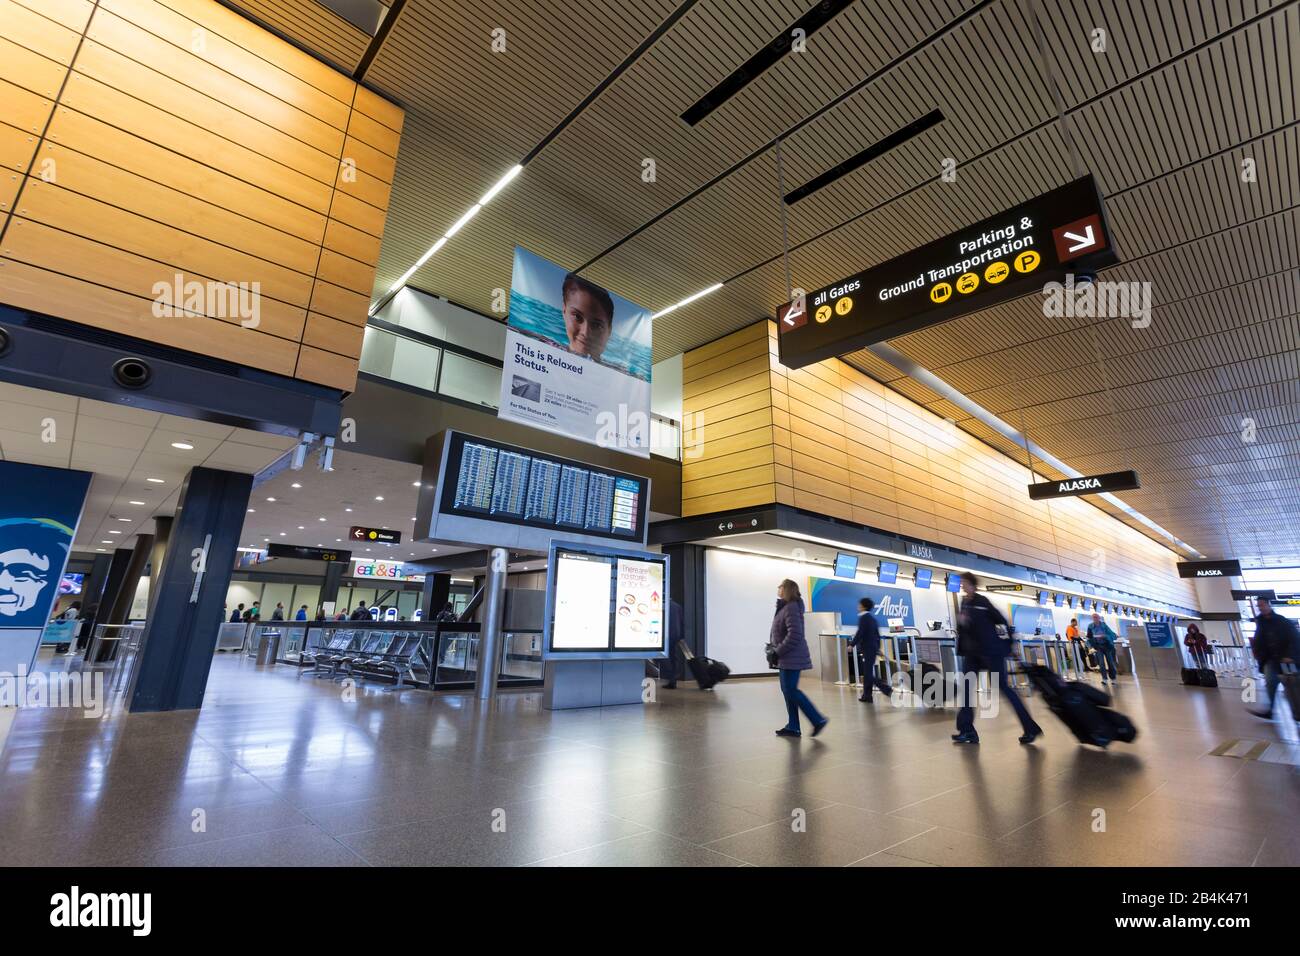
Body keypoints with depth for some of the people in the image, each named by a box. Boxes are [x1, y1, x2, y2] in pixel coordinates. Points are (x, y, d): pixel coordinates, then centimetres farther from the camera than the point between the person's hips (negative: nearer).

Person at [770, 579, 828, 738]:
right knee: (788, 690, 11)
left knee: (791, 690, -8)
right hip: (786, 658, 10)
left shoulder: (791, 608, -18)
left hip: (792, 657, -10)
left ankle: (818, 720, 0)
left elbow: (794, 635, -24)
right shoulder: (784, 607, 13)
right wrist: (772, 647, 9)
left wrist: (778, 651, -18)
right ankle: (793, 726, 17)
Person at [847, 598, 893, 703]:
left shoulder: (863, 617, -13)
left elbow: (860, 633, -19)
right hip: (873, 648, 9)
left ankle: (887, 689, -11)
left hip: (867, 648, -9)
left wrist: (852, 644, -13)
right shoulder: (873, 618, 14)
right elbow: (877, 634, 17)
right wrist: (878, 647, 23)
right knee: (867, 673, 11)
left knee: (868, 674, -5)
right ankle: (866, 696, 14)